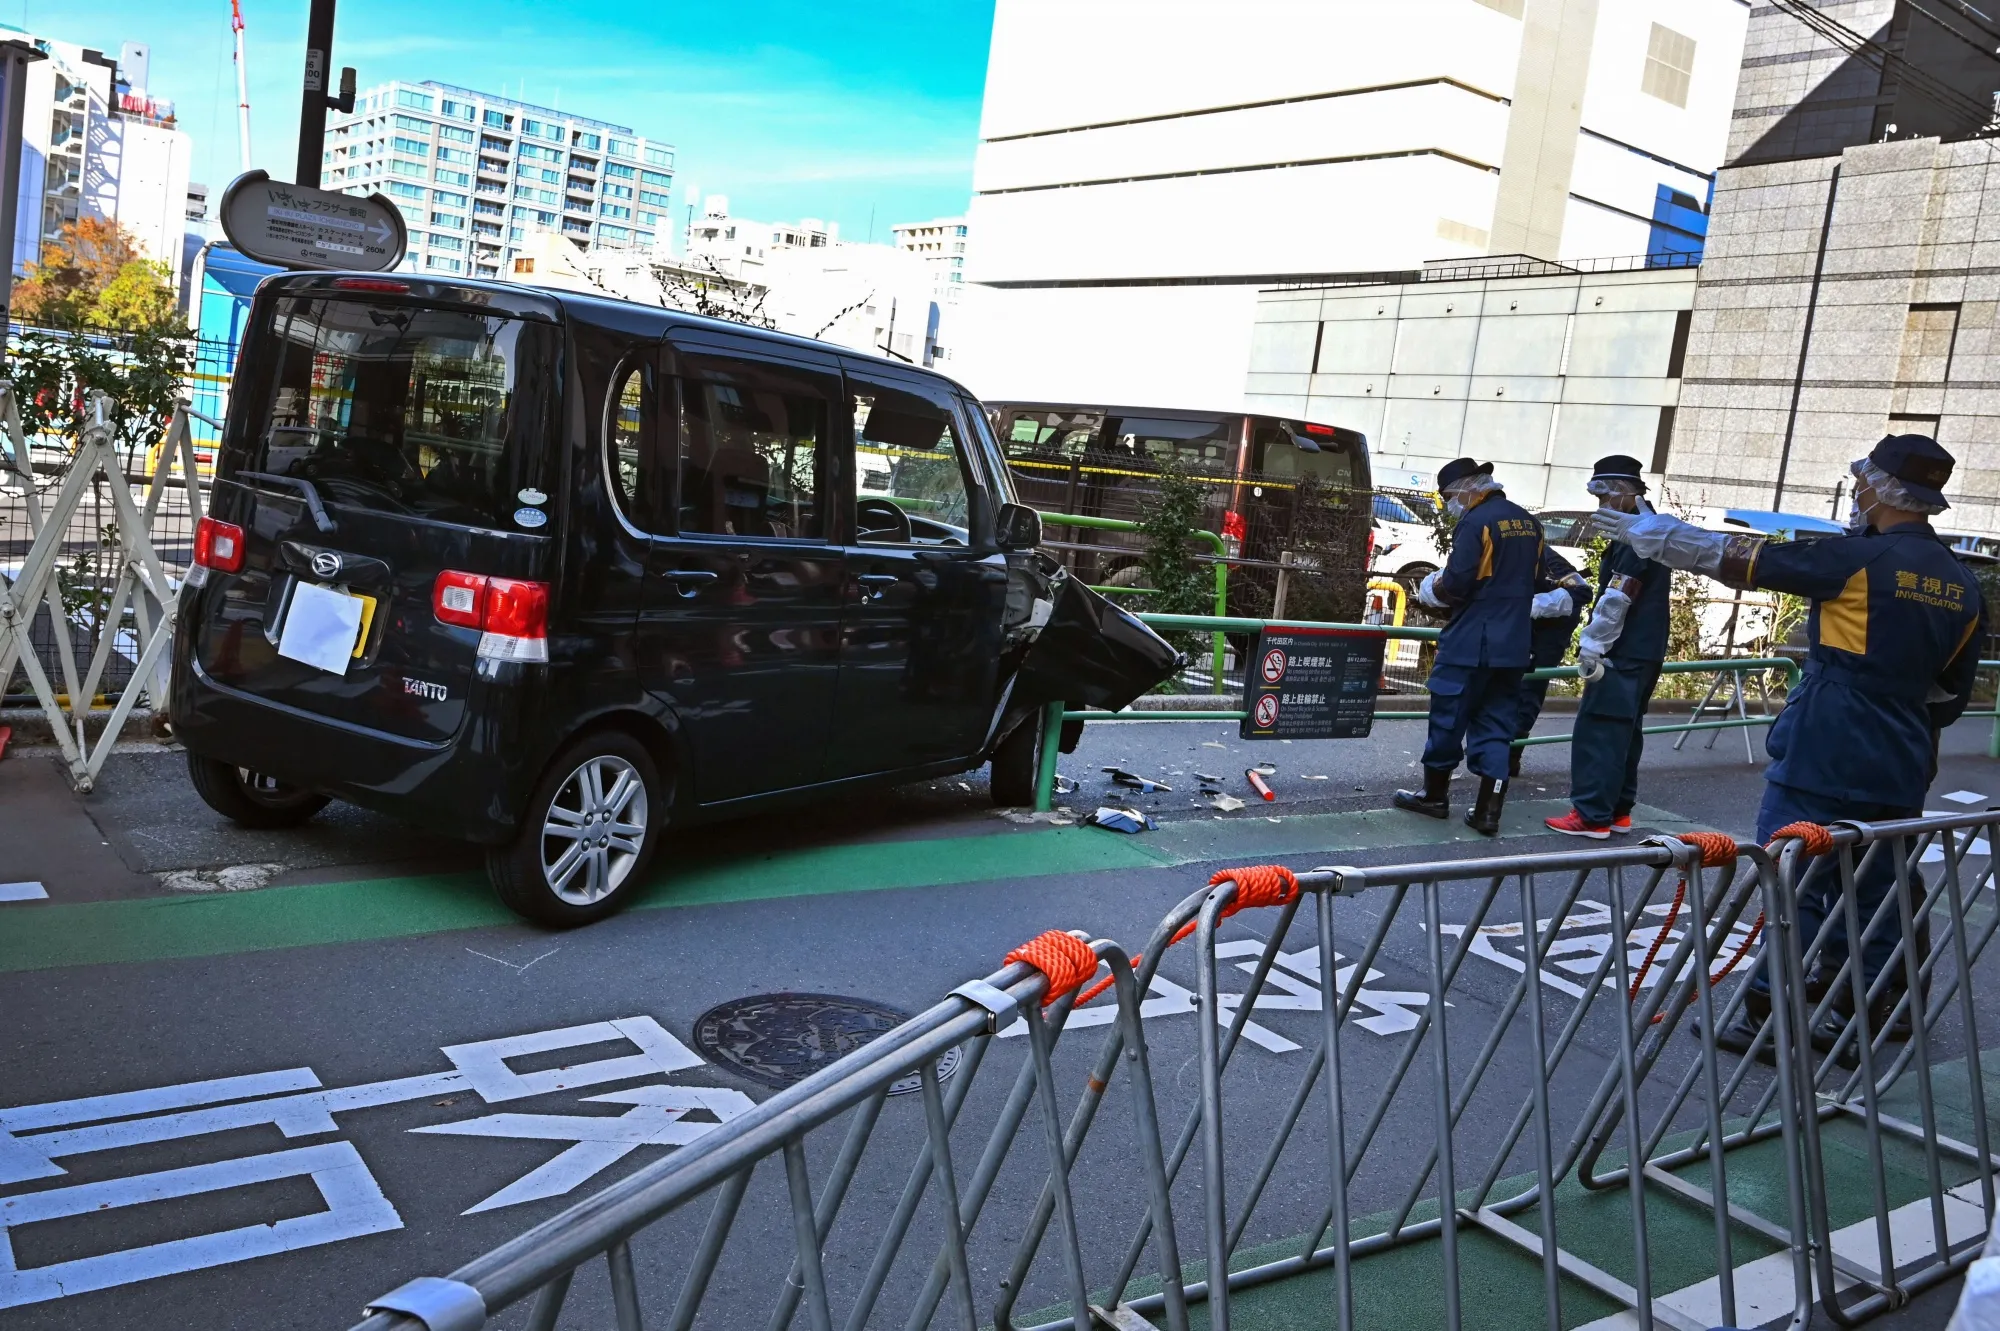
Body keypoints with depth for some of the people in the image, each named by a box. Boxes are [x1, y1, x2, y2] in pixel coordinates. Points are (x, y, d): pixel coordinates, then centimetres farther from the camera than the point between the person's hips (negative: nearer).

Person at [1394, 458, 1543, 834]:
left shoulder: (1475, 521, -14)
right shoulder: (1528, 523, 12)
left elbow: (1457, 584, -18)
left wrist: (1433, 591, 2)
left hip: (1470, 643, -7)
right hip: (1513, 644, 7)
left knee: (1448, 718, 7)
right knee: (1496, 726, 8)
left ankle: (1435, 795, 19)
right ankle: (1488, 811, 6)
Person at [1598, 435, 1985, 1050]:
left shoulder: (1858, 557, -12)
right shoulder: (1963, 585, 9)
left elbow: (1738, 559, -8)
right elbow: (1951, 693, 16)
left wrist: (1651, 533, 2)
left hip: (1822, 760, -6)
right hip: (1899, 774, 7)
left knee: (1793, 885, 0)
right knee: (1873, 897, 13)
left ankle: (1769, 1017, 6)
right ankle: (1862, 1017, 21)